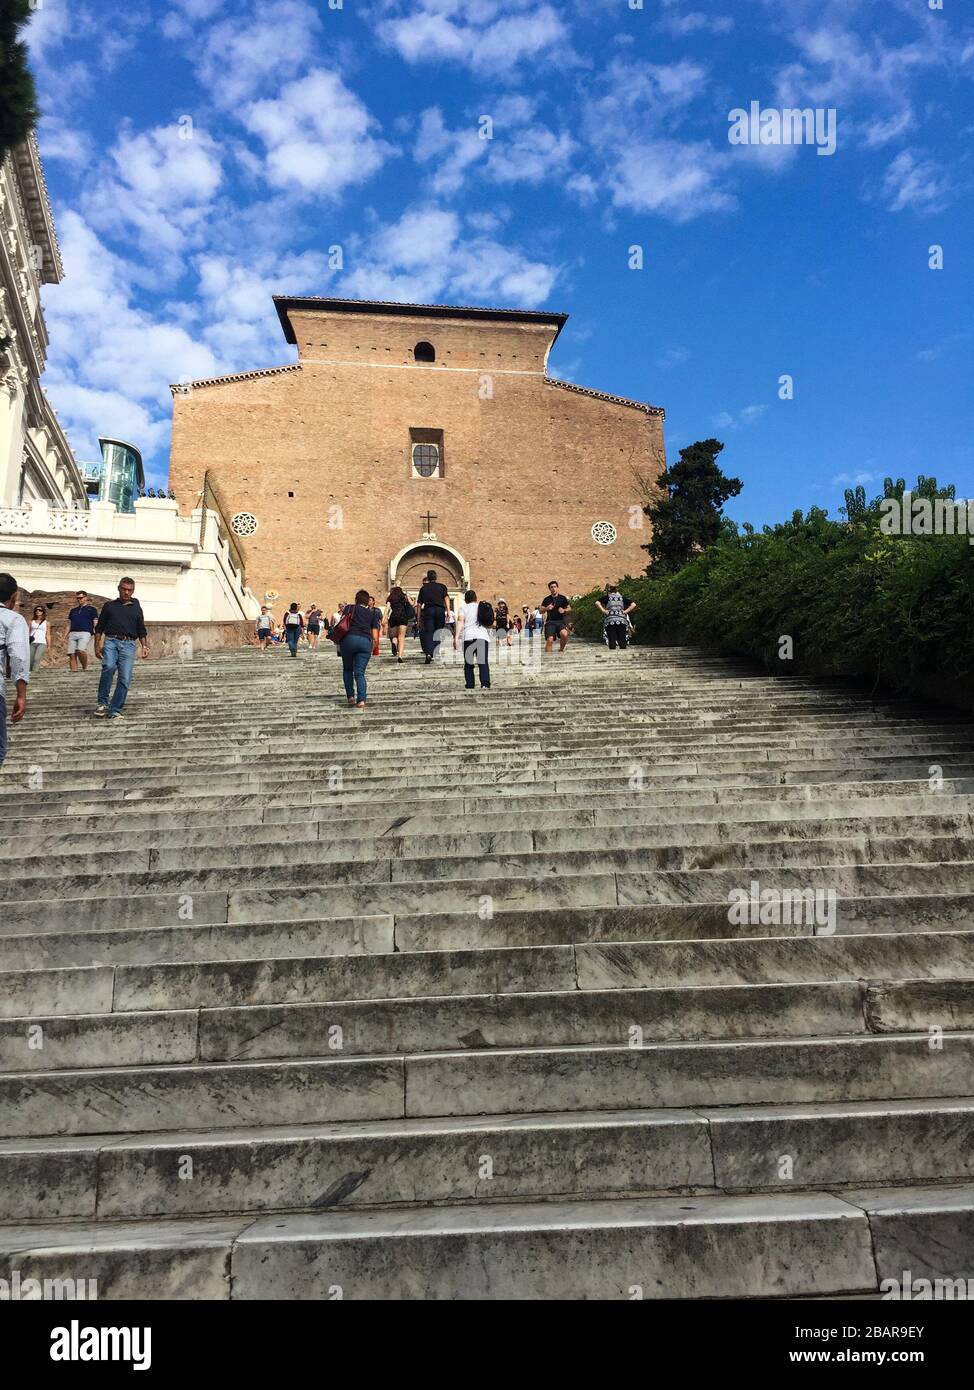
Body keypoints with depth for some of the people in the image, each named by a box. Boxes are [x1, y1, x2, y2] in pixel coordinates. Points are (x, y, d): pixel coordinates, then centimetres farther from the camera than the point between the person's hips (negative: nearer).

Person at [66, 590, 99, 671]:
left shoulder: (91, 609, 11)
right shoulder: (73, 610, 25)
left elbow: (96, 623, 4)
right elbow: (69, 624, 26)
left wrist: (96, 635, -10)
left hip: (85, 633, -5)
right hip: (72, 633, 5)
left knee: (80, 651, -28)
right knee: (72, 655, -6)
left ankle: (85, 668, -8)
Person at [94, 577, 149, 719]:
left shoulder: (136, 608, 18)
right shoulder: (109, 605, 14)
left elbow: (141, 631, 19)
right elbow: (99, 628, 15)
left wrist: (145, 646, 4)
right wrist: (97, 646, 5)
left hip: (128, 644, 2)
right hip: (111, 641, -2)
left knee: (125, 678, -9)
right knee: (109, 667, -29)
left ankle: (115, 710, -2)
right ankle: (102, 702, -19)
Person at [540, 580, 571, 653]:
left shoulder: (562, 598, 9)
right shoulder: (546, 600, 10)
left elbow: (569, 608, 15)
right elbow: (541, 611, 13)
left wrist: (564, 610, -7)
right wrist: (546, 608, -8)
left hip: (561, 621, 0)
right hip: (550, 622, 1)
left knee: (564, 635, -29)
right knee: (549, 640, -16)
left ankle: (561, 650, -4)